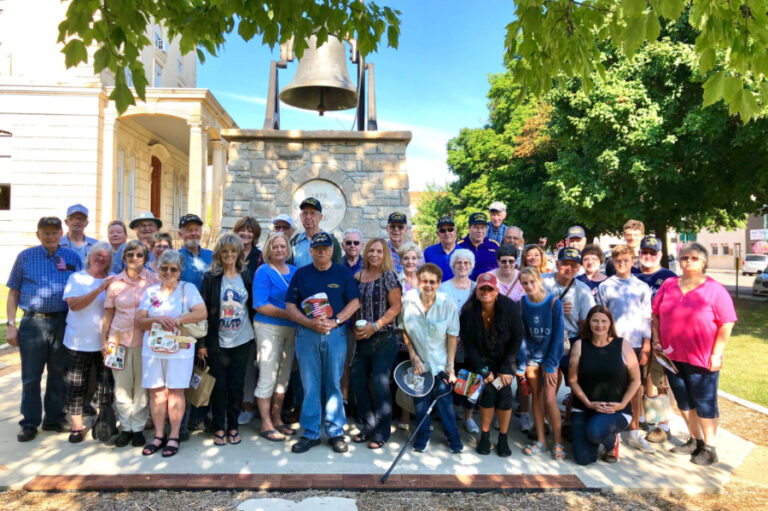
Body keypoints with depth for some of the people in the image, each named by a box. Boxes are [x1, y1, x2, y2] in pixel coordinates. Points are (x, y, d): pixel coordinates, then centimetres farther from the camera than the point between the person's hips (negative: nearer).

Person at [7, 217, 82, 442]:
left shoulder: (73, 258, 6)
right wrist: (11, 324, -2)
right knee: (31, 377, 5)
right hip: (32, 324, -1)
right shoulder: (25, 257, 4)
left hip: (63, 324, 1)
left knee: (59, 375, 10)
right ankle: (29, 423, 17)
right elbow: (13, 293, 5)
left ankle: (54, 419, 23)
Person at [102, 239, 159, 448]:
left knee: (142, 386, 6)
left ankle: (138, 428, 20)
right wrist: (104, 340, 6)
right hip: (119, 338, 2)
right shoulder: (115, 282, 5)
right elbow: (108, 314, 9)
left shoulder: (154, 280, -1)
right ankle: (125, 427, 22)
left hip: (145, 340, -2)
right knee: (121, 385, 7)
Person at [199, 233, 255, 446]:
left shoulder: (247, 276, 4)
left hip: (241, 340, 2)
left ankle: (233, 426, 22)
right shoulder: (210, 277, -2)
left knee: (237, 385, 8)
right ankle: (219, 427, 20)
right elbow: (203, 310, -3)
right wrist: (201, 342, -6)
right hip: (217, 341, -2)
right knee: (219, 386, 5)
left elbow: (253, 306, 9)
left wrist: (254, 335, 4)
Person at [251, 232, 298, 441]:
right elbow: (260, 305, -16)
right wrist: (288, 314, -20)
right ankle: (266, 424, 11)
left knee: (284, 376, 12)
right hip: (269, 328, -6)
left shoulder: (294, 271, 11)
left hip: (291, 329, 6)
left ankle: (276, 420, 26)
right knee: (267, 378, 0)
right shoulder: (263, 272, -8)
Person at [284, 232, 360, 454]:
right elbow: (290, 306, 3)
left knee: (334, 384, 6)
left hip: (336, 334, 0)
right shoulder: (301, 274, 8)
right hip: (307, 334, 1)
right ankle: (310, 433, 16)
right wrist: (310, 323, -12)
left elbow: (354, 302, 3)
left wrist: (335, 321, -11)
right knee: (310, 385, 5)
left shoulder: (343, 273, 7)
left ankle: (335, 432, 17)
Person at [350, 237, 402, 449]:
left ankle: (381, 432, 12)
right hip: (362, 339, 5)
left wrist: (375, 326, -16)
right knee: (357, 380, 8)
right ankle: (368, 426, 25)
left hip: (384, 337, -5)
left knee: (379, 383, -3)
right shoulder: (358, 277, 8)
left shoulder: (388, 276, -5)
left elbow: (396, 306, -8)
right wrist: (355, 327, -2)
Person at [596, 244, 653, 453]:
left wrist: (646, 345, 0)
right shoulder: (605, 287, 3)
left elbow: (647, 317, 6)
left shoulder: (642, 287, 7)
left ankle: (634, 432, 19)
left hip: (636, 344, 2)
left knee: (637, 388, 7)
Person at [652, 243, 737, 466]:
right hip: (672, 356, 5)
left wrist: (717, 354, -12)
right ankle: (695, 441, 32)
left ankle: (709, 447, 20)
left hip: (702, 359, -4)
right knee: (684, 401, 15)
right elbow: (655, 314, 11)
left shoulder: (715, 289, -6)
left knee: (704, 403, 5)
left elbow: (727, 323, -8)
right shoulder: (668, 285, 5)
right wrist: (656, 340, 2)